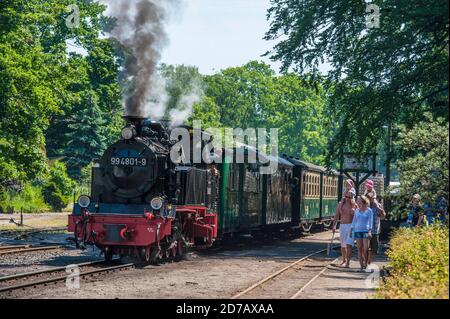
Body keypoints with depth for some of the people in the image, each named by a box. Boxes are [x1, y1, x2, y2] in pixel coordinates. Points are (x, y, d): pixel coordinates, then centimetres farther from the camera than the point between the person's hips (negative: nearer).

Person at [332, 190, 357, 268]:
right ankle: (344, 260, 31)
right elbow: (336, 216, 6)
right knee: (343, 245, 12)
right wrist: (334, 225, -2)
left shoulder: (354, 205, -1)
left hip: (351, 226, -4)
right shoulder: (341, 204, 6)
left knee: (348, 244, -16)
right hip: (342, 226, 4)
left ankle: (348, 262, -18)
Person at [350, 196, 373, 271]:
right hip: (357, 231, 3)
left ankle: (365, 263, 10)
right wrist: (351, 230, 11)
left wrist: (370, 231, -14)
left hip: (365, 231, -3)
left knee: (365, 249, -9)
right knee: (360, 249, 1)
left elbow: (370, 221, -4)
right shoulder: (357, 210, 11)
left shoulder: (369, 210, 0)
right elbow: (354, 221, 16)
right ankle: (361, 266, 3)